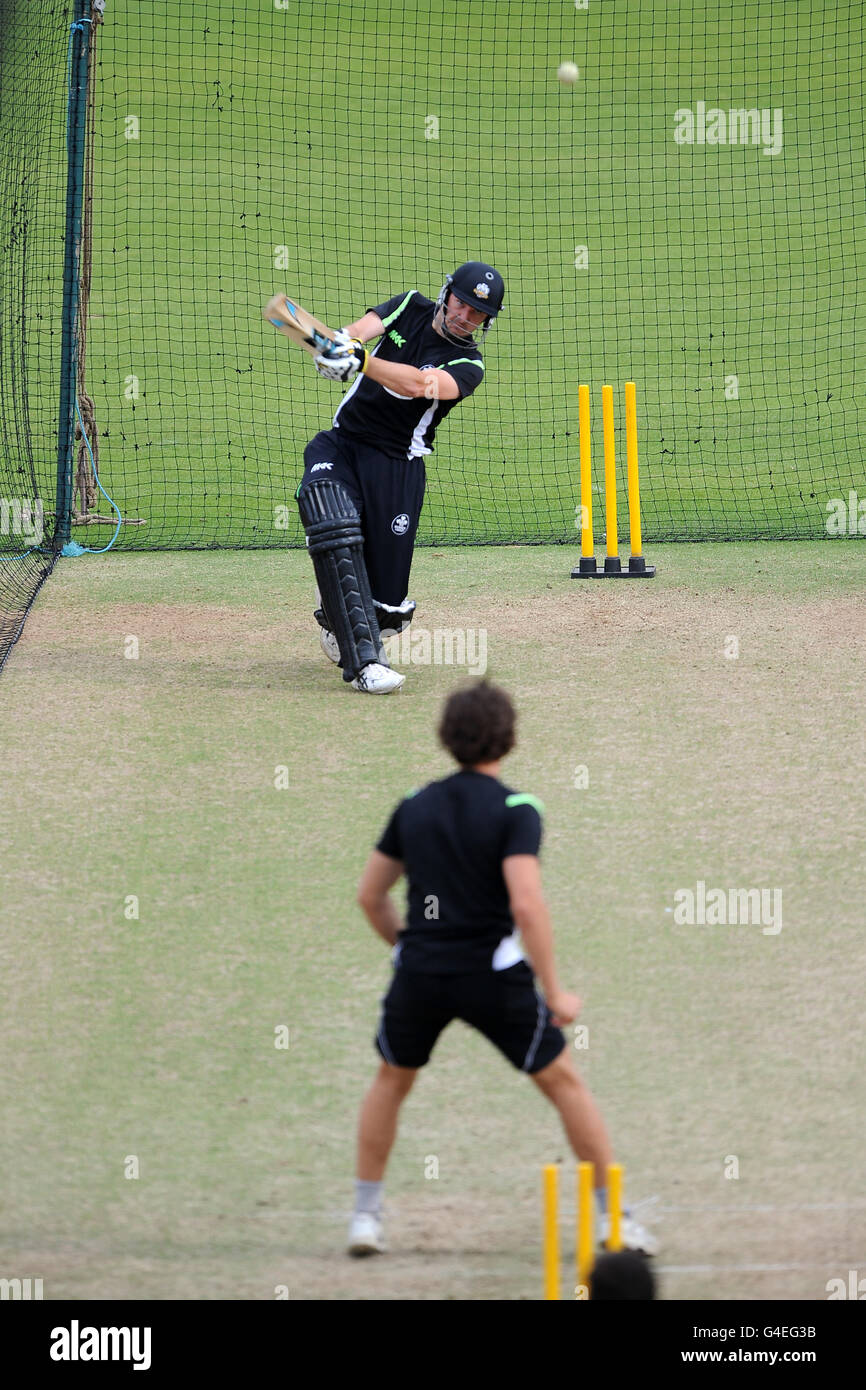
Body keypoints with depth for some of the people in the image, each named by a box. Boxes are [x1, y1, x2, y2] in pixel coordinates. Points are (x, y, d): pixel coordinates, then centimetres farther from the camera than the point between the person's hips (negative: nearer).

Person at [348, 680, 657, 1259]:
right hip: (491, 973, -4)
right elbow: (526, 905, -20)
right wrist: (554, 992, -16)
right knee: (564, 1081, 10)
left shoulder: (415, 805, 7)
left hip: (420, 972, 4)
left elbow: (370, 894, 13)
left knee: (392, 1080, 26)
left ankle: (366, 1216, 22)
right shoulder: (515, 810, -9)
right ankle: (614, 1216, 9)